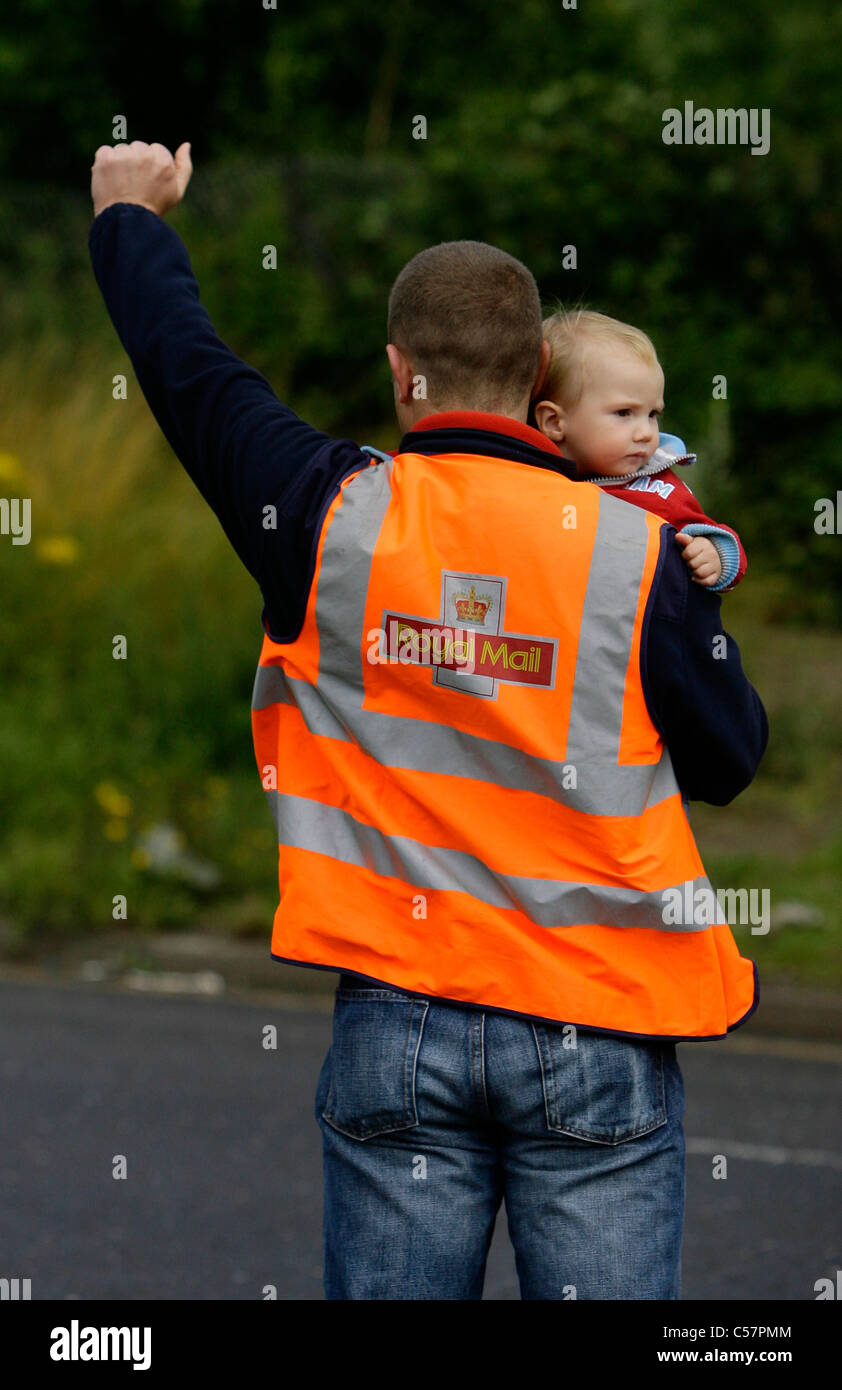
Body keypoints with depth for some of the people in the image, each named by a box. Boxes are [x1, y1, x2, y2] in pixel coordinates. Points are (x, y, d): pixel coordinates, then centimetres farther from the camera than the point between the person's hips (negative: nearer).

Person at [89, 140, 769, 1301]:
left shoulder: (334, 518, -3)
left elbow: (186, 363, 11)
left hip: (398, 1019, 1)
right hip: (597, 1031, -1)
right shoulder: (636, 552, -7)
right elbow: (729, 760, 2)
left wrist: (131, 218, 29)